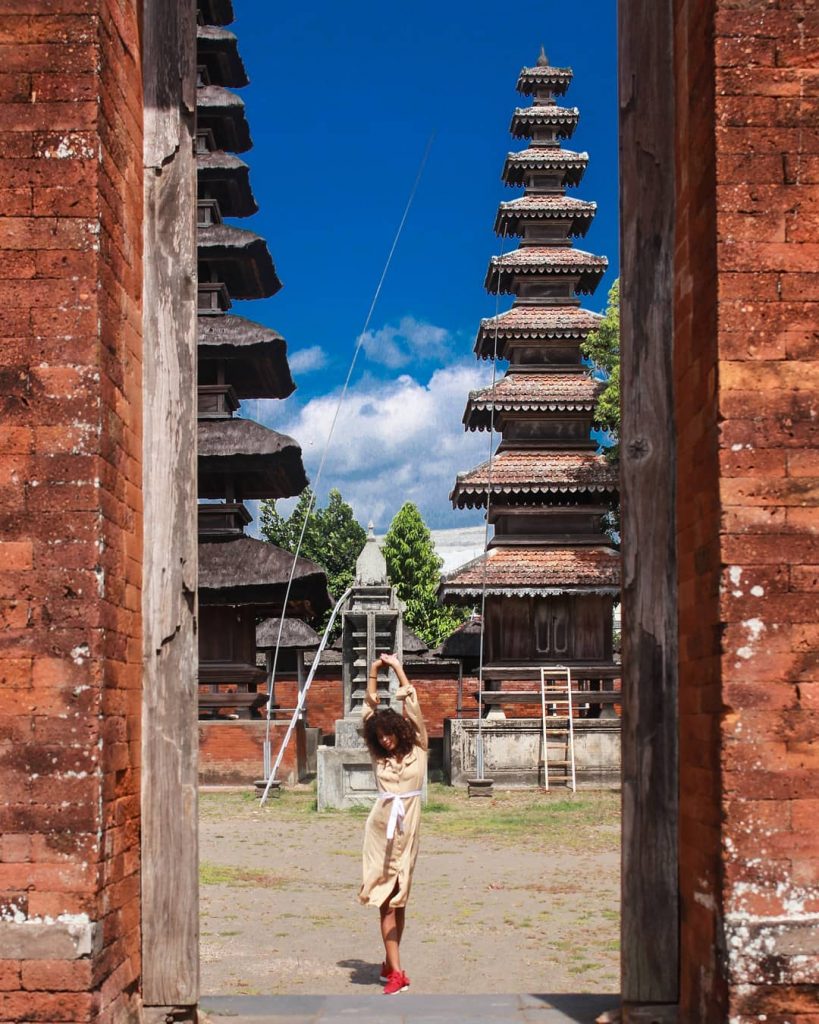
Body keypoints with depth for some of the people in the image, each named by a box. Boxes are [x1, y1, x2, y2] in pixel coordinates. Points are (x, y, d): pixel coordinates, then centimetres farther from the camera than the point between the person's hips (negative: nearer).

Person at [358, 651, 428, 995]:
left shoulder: (416, 750, 5)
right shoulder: (378, 755, 9)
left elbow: (411, 703, 2)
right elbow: (370, 709, 9)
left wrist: (398, 669, 3)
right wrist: (373, 674, 6)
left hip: (407, 828, 0)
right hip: (381, 828, 1)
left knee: (399, 898, 7)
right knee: (386, 900, -4)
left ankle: (390, 963, 20)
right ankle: (395, 972, -9)